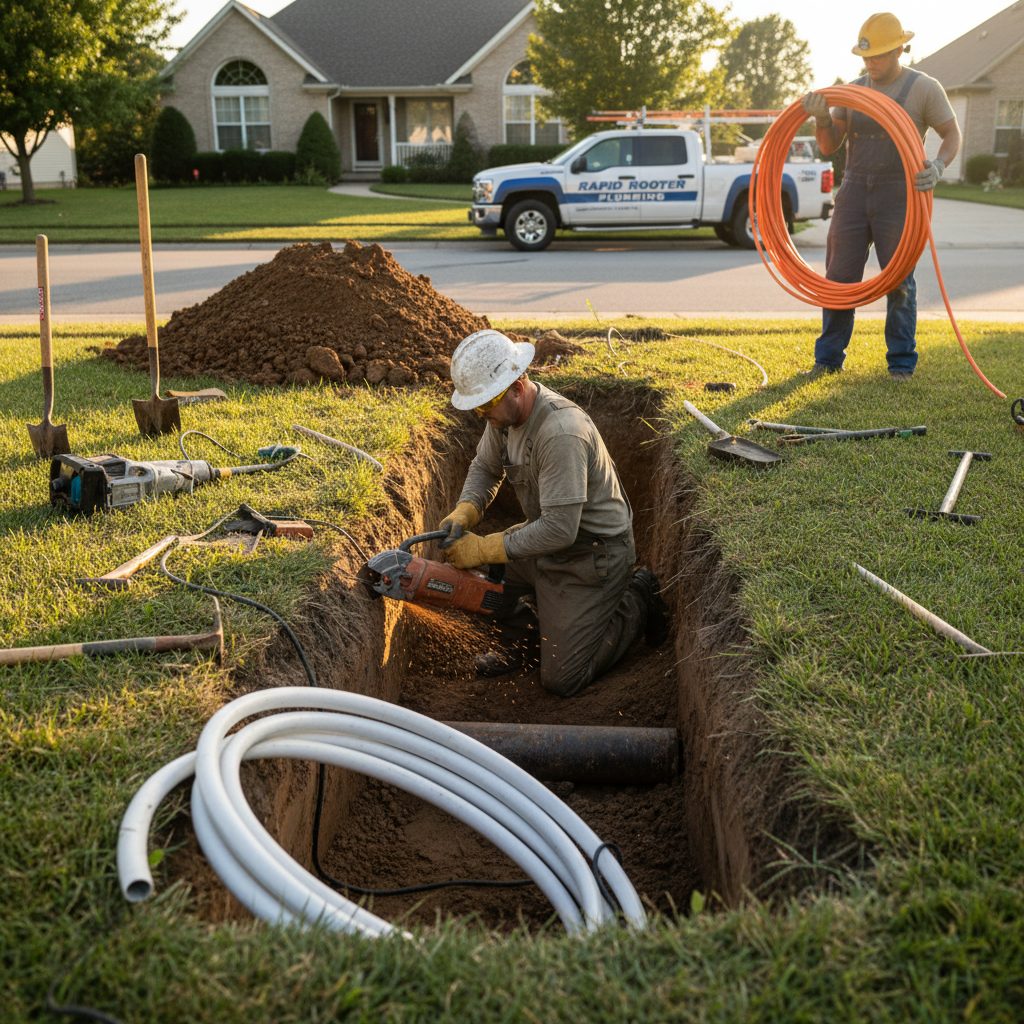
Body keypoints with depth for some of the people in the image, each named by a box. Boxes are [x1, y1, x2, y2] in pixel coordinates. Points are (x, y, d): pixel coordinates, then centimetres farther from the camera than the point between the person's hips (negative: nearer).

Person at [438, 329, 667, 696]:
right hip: (549, 535, 8)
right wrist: (463, 513, -9)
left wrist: (484, 548, -29)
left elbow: (560, 529, -34)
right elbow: (484, 468, 11)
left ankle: (637, 602, 14)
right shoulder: (504, 412, -6)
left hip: (592, 552, -8)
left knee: (562, 680, -5)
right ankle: (522, 643, 16)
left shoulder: (561, 433, -34)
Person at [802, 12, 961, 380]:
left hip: (899, 196, -3)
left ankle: (901, 362, 8)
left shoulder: (924, 88, -4)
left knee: (899, 281, -3)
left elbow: (952, 135, -2)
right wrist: (820, 116, -17)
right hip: (854, 193, 4)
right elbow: (828, 146, 4)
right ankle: (828, 358, 9)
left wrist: (938, 167, -23)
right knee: (839, 277, 0)